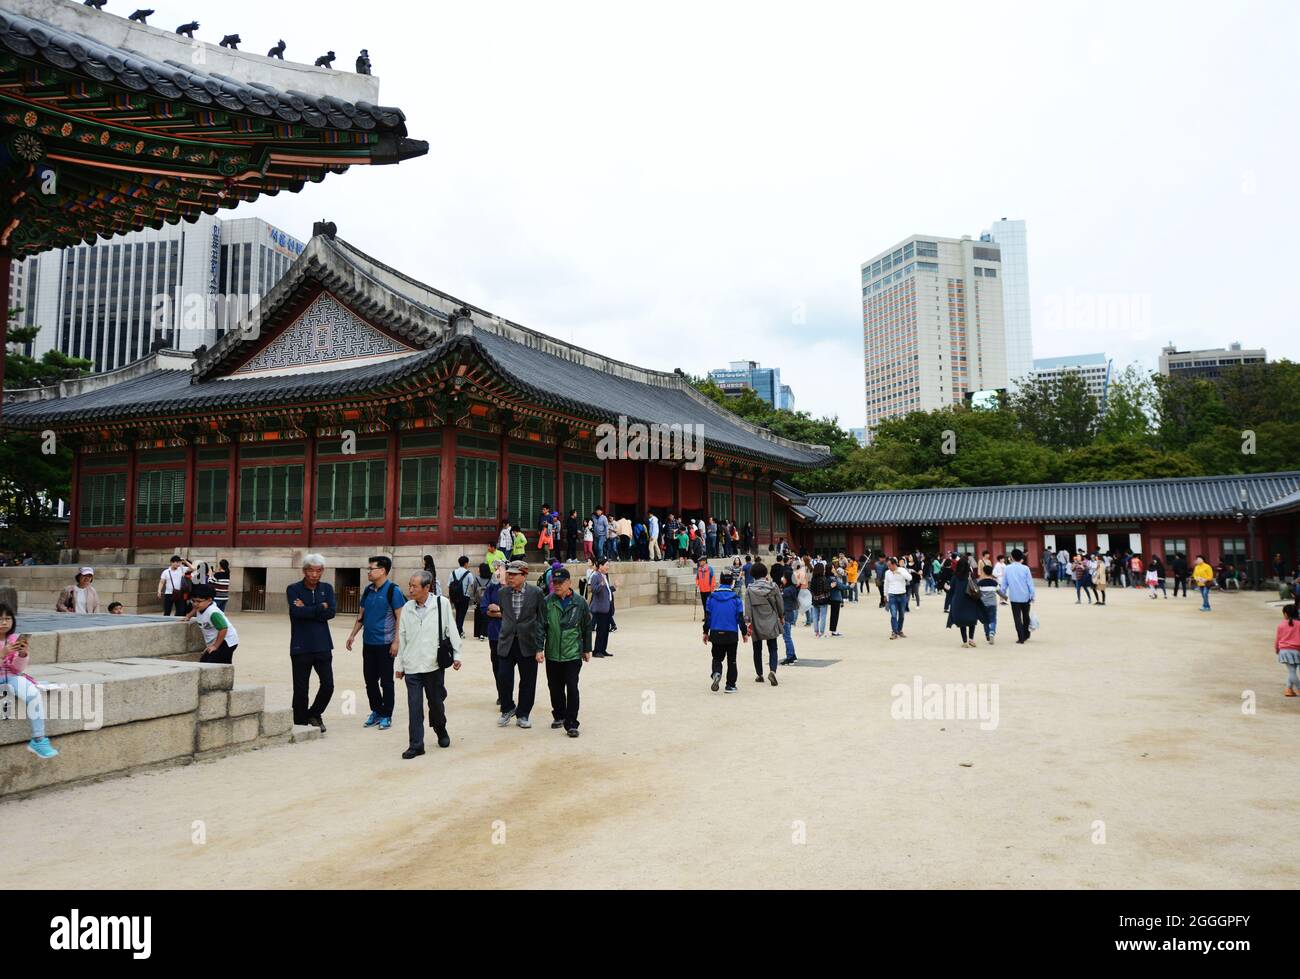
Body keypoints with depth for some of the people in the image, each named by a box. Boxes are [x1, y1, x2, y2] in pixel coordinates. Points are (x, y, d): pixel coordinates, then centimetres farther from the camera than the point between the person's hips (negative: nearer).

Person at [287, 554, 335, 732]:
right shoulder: (293, 589, -1)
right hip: (301, 647, -2)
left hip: (322, 645, 3)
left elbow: (331, 612, -7)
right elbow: (296, 612, -17)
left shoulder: (327, 588, 8)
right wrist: (320, 607, -11)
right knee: (301, 688, 4)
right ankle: (300, 723, 17)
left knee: (328, 685, 0)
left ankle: (314, 714, 23)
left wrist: (307, 610, -12)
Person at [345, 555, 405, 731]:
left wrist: (396, 641, -16)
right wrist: (352, 635, 10)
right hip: (368, 643, 6)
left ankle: (386, 716, 13)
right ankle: (376, 711, 26)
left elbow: (400, 617, -12)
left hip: (385, 644, -6)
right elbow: (361, 615, 17)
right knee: (370, 680, 11)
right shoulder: (368, 590, 9)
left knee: (386, 681, 2)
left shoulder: (393, 590, -11)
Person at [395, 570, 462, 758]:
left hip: (434, 664, -2)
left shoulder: (442, 603, -7)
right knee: (414, 707, -1)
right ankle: (416, 745, 6)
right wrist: (399, 665, 11)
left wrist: (456, 655, -2)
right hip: (412, 666, 2)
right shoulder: (407, 608, 2)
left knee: (436, 703, 12)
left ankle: (441, 732, 38)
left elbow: (451, 630, -1)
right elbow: (402, 638, 9)